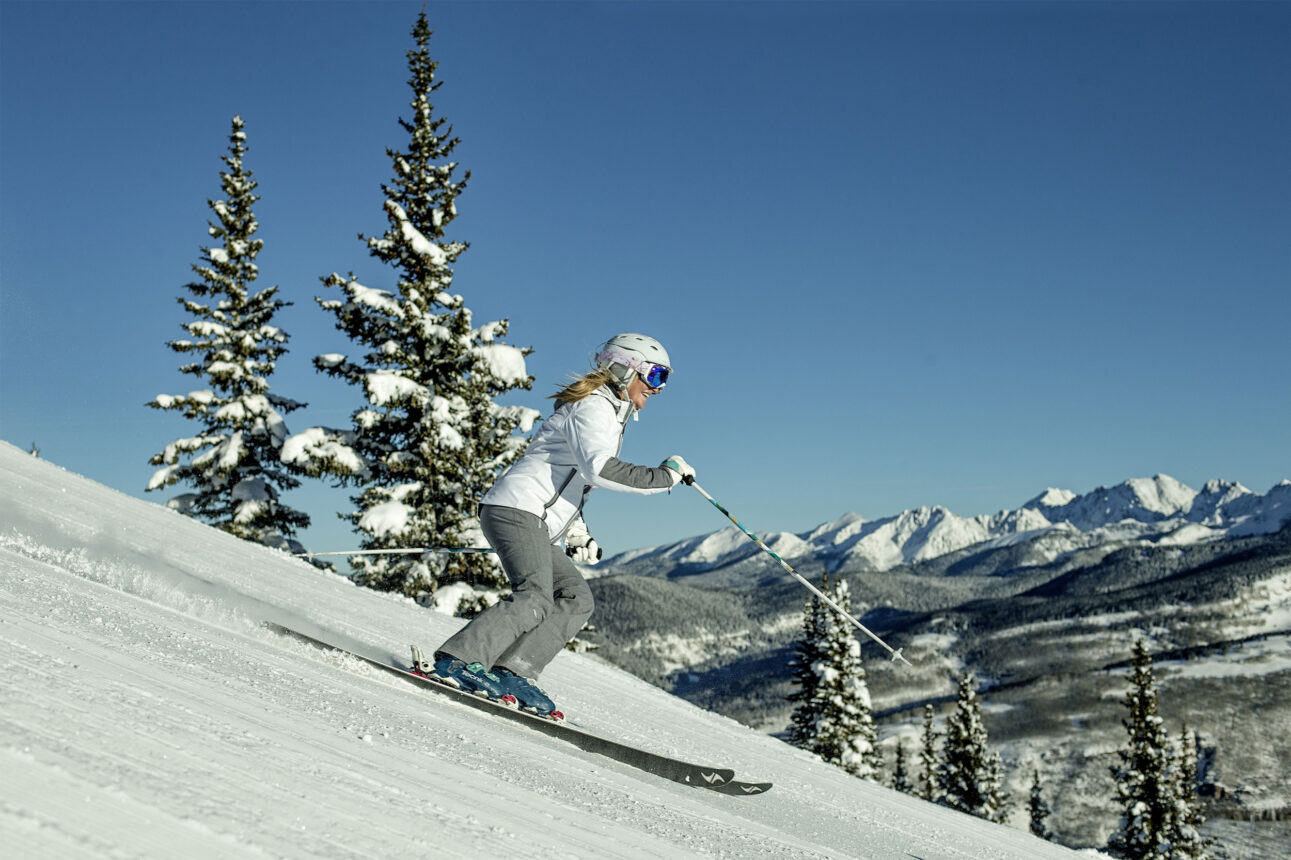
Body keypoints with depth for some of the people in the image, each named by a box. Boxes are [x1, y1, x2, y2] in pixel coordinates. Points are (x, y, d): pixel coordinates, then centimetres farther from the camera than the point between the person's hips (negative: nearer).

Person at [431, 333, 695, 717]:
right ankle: (458, 660, -27)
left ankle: (512, 672, -8)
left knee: (576, 599, 0)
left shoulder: (610, 413, 24)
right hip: (516, 509, -10)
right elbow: (599, 468, -26)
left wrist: (576, 531, 21)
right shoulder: (594, 407, -8)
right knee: (536, 599, -24)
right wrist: (661, 476, -19)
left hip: (538, 524, 10)